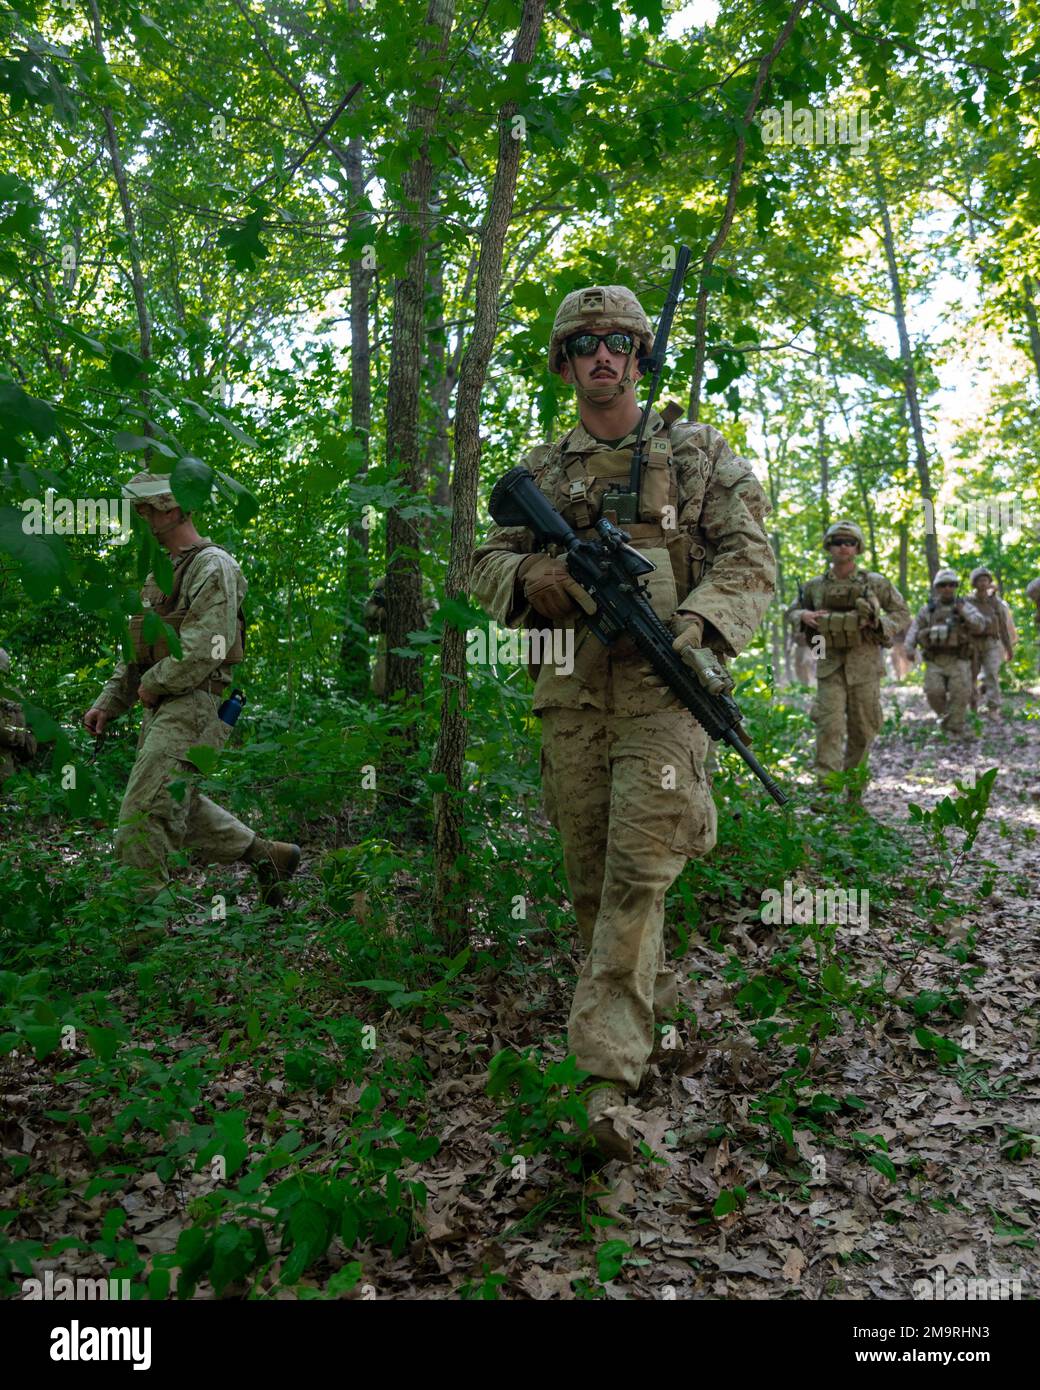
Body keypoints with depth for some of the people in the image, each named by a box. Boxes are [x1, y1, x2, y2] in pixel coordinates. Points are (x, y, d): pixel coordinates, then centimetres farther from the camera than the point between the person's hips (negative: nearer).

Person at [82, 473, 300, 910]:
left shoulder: (213, 567, -12)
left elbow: (204, 651, -21)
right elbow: (140, 646, 22)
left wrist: (152, 685, -12)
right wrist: (109, 701, 14)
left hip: (193, 707, -10)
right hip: (161, 709, 10)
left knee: (144, 814, -12)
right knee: (183, 807, 17)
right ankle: (268, 855, 28)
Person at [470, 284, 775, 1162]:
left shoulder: (700, 454, 7)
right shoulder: (540, 471, 15)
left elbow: (751, 559, 1)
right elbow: (486, 563, 17)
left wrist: (700, 621, -19)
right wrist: (529, 574, -8)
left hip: (662, 689, -3)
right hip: (570, 694, 4)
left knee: (639, 871, -13)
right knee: (590, 877, 9)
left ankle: (610, 1075, -11)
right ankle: (653, 995, 34)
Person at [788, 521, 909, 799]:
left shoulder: (875, 583, 1)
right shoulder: (815, 586, 5)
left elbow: (902, 613, 7)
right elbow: (794, 613, 20)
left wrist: (881, 625, -12)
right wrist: (804, 616, -4)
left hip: (864, 664, 0)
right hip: (830, 665, 0)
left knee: (863, 729, 7)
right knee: (830, 726, -13)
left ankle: (853, 786, 25)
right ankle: (826, 792, -16)